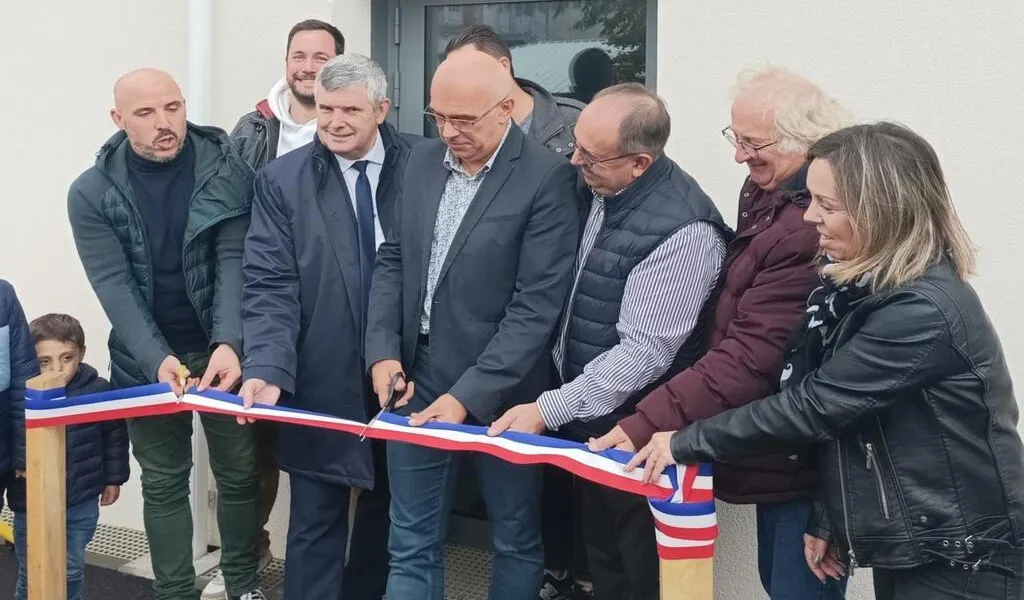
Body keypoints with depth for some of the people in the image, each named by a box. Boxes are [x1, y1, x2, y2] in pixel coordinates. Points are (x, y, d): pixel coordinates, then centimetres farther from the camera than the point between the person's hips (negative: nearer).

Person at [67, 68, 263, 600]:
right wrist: (158, 359, -27)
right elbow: (114, 285, -14)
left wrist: (228, 343, -29)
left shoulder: (228, 173, -9)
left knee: (239, 472, 10)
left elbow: (235, 262, -14)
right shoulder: (91, 193, -8)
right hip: (147, 361, 0)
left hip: (224, 351, 0)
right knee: (163, 483, 10)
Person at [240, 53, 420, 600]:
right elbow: (270, 286, -9)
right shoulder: (281, 181, -3)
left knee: (389, 509, 19)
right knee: (315, 525, 6)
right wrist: (267, 368, -24)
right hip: (323, 382, -1)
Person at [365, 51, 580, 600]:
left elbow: (537, 304, -17)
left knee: (515, 540, 14)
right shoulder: (422, 161, 5)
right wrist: (382, 351, -2)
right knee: (411, 545, 10)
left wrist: (469, 394, -20)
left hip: (499, 391, -4)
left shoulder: (548, 178, -13)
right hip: (418, 379, 5)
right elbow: (393, 260, 11)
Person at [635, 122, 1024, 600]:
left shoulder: (921, 313, -25)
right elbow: (835, 408, 9)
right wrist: (827, 519, 10)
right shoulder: (864, 285, 4)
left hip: (961, 561, -8)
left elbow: (811, 405, -24)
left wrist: (686, 443, -16)